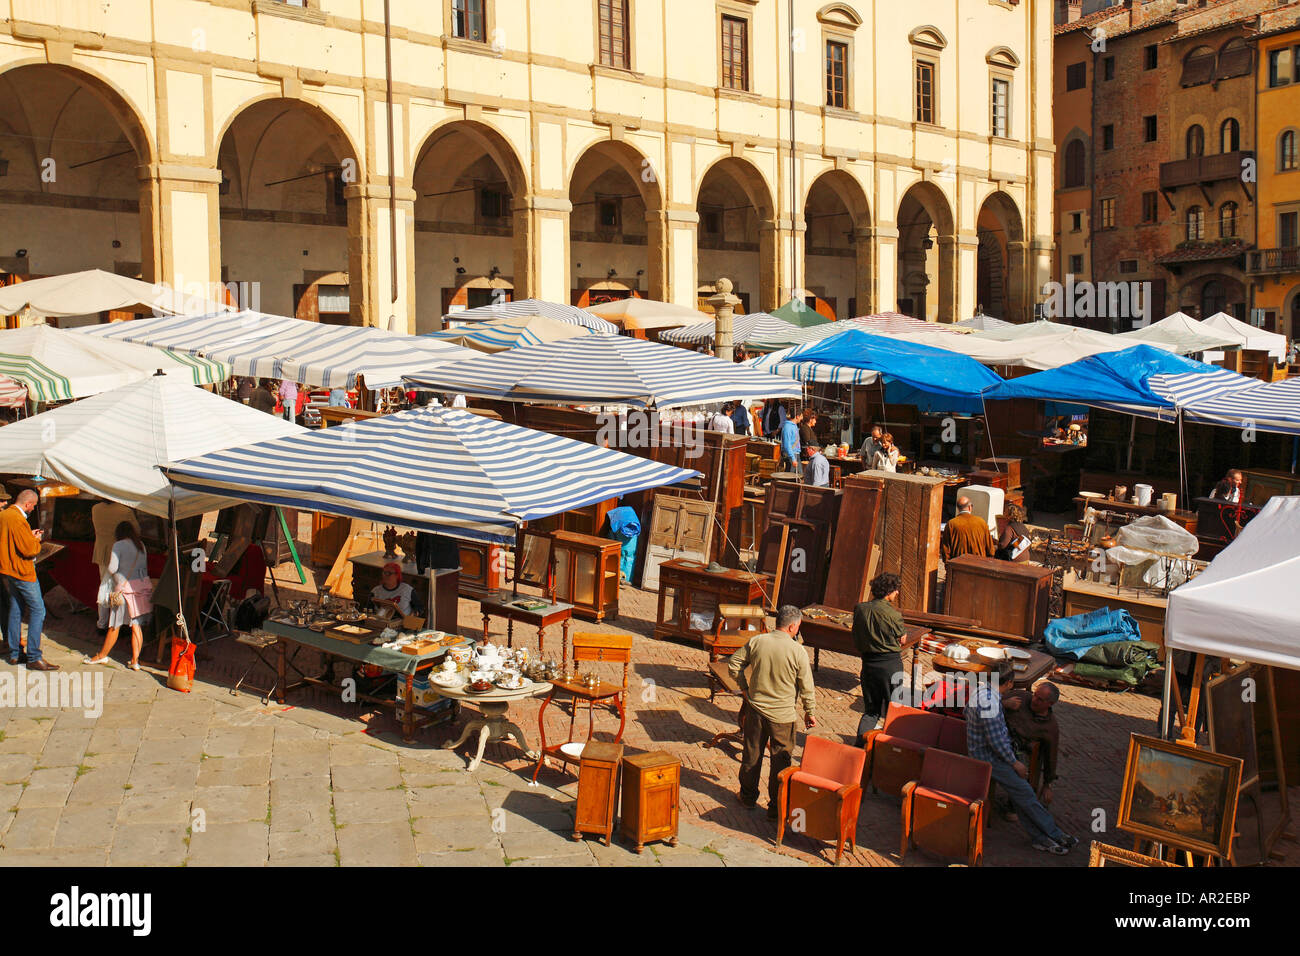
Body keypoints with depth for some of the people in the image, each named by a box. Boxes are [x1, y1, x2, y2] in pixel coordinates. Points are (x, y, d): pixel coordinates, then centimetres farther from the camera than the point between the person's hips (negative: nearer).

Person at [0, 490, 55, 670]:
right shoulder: (18, 520, -21)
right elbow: (28, 549, -23)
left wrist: (30, 536, 14)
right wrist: (36, 540, -4)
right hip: (22, 572, -10)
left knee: (15, 609, 16)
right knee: (37, 610, -6)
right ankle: (33, 658, -9)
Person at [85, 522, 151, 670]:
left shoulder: (118, 545, -7)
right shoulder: (141, 545, 9)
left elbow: (112, 568, -11)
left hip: (124, 586, -5)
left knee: (114, 624, 7)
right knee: (137, 625, 4)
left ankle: (102, 655, 22)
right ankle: (135, 660, 3)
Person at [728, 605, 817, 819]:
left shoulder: (756, 642, -7)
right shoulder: (798, 651, -15)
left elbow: (733, 663, 3)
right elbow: (806, 687, -8)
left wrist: (744, 686, 14)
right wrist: (810, 712, 5)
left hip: (755, 708, 3)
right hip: (782, 714, -3)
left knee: (752, 754, 18)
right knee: (780, 760, 9)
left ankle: (748, 796, 33)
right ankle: (776, 807, 15)